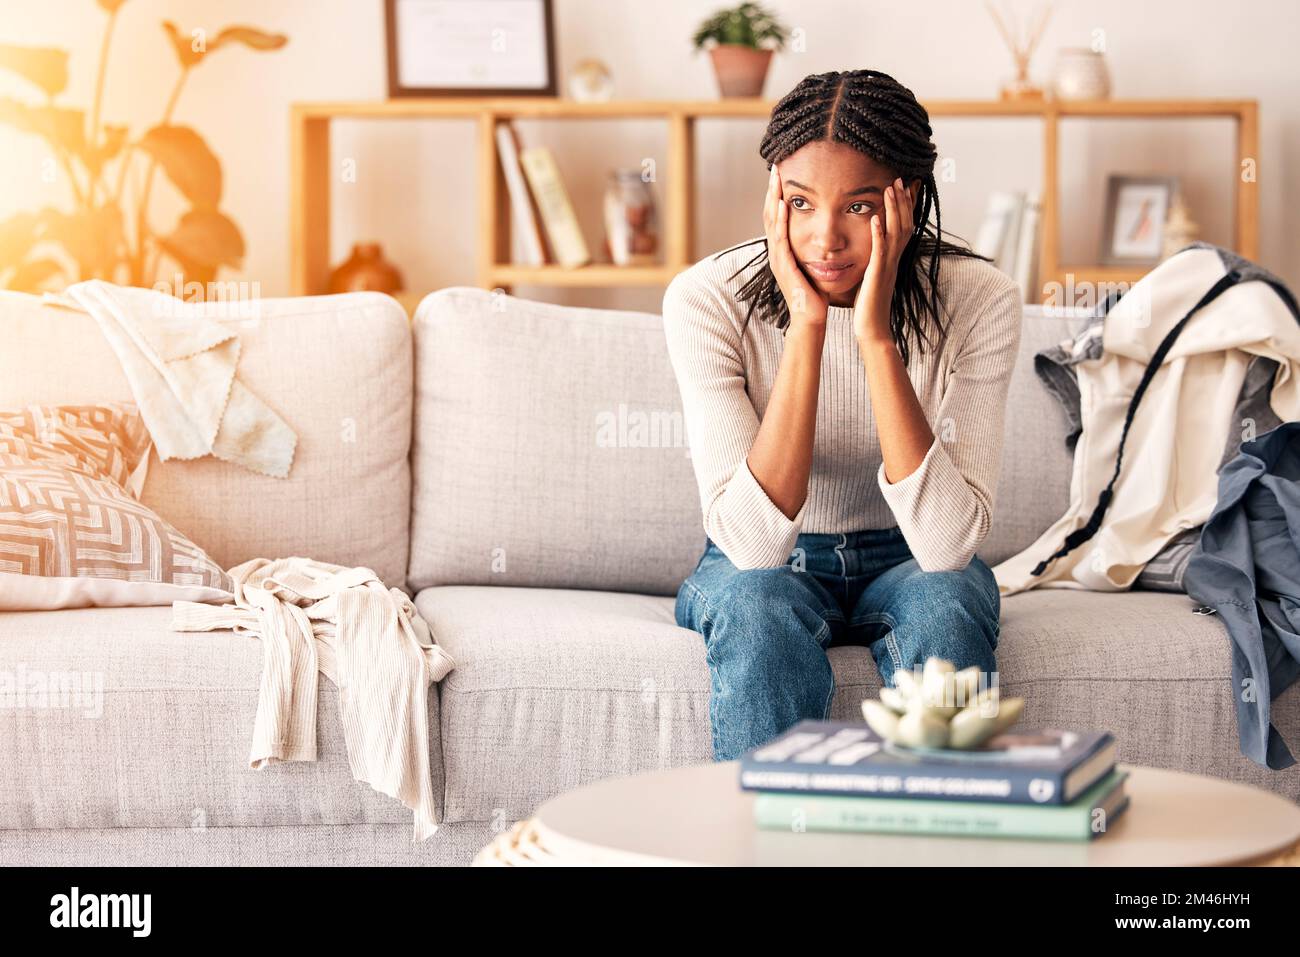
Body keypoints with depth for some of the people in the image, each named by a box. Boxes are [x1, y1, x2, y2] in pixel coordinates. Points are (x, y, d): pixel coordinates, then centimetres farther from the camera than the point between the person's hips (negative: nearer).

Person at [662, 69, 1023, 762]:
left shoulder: (977, 300, -20)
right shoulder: (705, 299, -21)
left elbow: (948, 545, -29)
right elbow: (752, 542, -30)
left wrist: (876, 334, -34)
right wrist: (807, 325, -35)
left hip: (908, 564, 1)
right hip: (763, 569, 0)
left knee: (944, 602, -32)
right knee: (758, 605, -33)